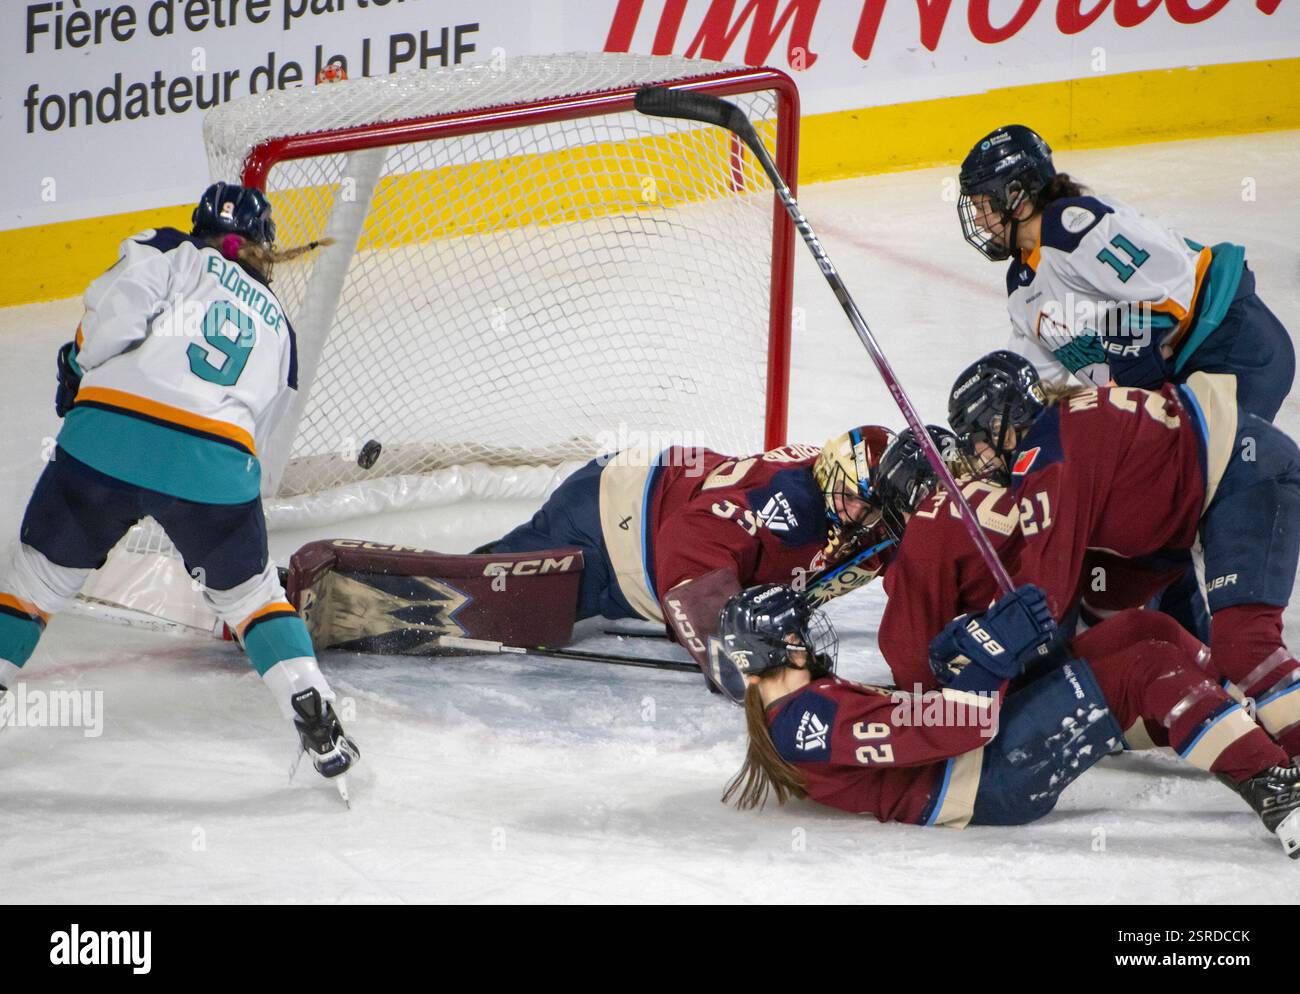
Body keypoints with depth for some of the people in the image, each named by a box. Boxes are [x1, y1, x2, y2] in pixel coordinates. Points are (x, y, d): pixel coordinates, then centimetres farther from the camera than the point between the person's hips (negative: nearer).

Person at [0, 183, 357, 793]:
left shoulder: (174, 255, 16)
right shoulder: (277, 325, 29)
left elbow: (119, 302, -4)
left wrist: (80, 364, 10)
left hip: (107, 438, -2)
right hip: (216, 466, 2)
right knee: (247, 590, 23)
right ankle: (317, 724, 13)